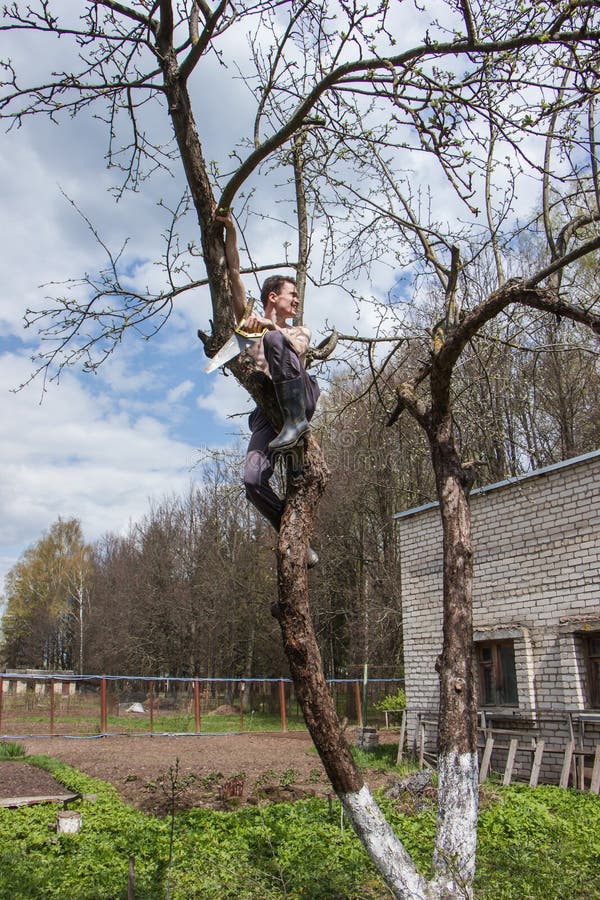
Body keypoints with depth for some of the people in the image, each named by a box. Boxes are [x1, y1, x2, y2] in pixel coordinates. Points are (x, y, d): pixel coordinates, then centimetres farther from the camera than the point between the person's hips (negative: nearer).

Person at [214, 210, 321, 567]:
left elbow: (294, 347, 2)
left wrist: (269, 326, -14)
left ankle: (297, 420, -34)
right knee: (254, 480, -22)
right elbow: (234, 274, 17)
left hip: (302, 396, -1)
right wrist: (230, 232, 9)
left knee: (275, 340, -27)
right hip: (268, 409, 1)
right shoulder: (249, 320, 29)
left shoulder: (301, 331, 29)